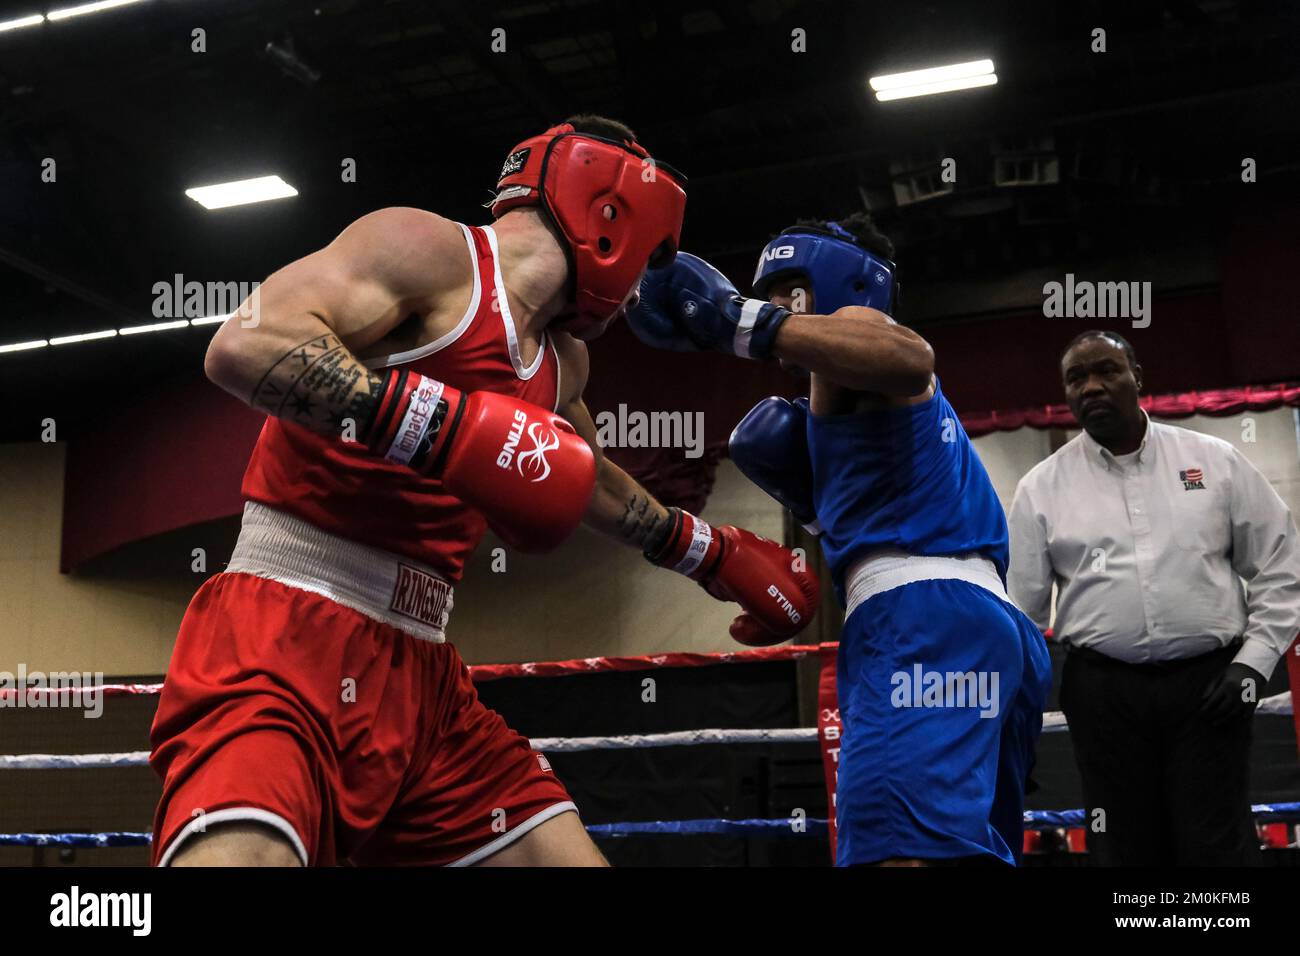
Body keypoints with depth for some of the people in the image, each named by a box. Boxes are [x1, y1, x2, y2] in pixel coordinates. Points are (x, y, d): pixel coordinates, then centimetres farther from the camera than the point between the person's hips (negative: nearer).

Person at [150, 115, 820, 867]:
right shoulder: (430, 249, -6)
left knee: (567, 850, 4)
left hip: (419, 669, 8)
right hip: (287, 635, -8)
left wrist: (711, 552, 43)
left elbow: (587, 477, 38)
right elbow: (244, 345, -21)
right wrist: (452, 430, -27)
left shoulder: (562, 362, 18)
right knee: (243, 848, -31)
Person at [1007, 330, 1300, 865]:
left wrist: (1253, 661, -3)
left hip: (1208, 683, 0)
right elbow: (1018, 612, 6)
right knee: (1126, 850, 6)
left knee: (1219, 848, 0)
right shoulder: (1041, 488, 5)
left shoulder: (1215, 461, 6)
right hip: (1104, 692, 1)